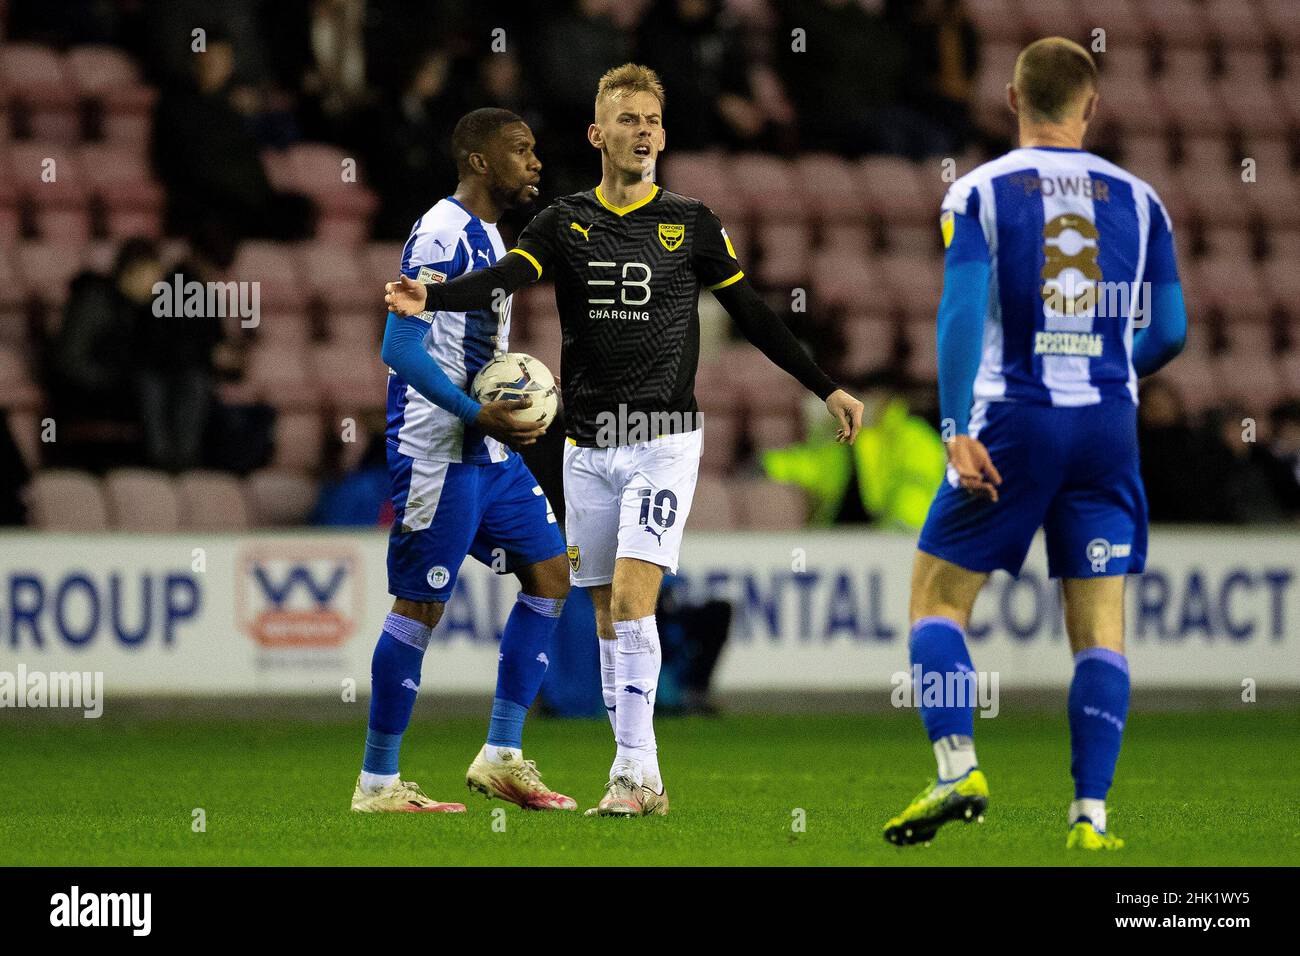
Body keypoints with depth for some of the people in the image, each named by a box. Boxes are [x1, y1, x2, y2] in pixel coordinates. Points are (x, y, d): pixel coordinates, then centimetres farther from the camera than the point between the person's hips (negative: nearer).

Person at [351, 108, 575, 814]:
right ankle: (377, 784, 0)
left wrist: (512, 415, 15)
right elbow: (400, 346, -21)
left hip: (487, 452, 10)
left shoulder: (487, 237, 17)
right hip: (438, 454, -10)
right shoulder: (442, 233, -14)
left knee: (548, 573, 7)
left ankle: (501, 757, 10)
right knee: (421, 605, -6)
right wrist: (477, 414, -25)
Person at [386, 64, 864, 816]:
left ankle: (633, 771, -17)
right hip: (589, 445, 3)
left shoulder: (692, 224, 3)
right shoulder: (566, 223, 5)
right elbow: (503, 279, -11)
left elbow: (753, 315, 9)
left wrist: (827, 388, 7)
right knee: (608, 614, 5)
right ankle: (642, 778, 12)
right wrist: (431, 297, -31)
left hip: (664, 442, -3)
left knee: (631, 596, -17)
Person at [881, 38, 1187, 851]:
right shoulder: (1138, 200, 7)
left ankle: (958, 767, -8)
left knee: (939, 597, 9)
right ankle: (1091, 813, -2)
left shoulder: (980, 192, 0)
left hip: (1013, 419, -2)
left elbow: (963, 312, -11)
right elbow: (1169, 333, 7)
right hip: (1108, 428, 2)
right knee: (1101, 627, 4)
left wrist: (957, 430, -16)